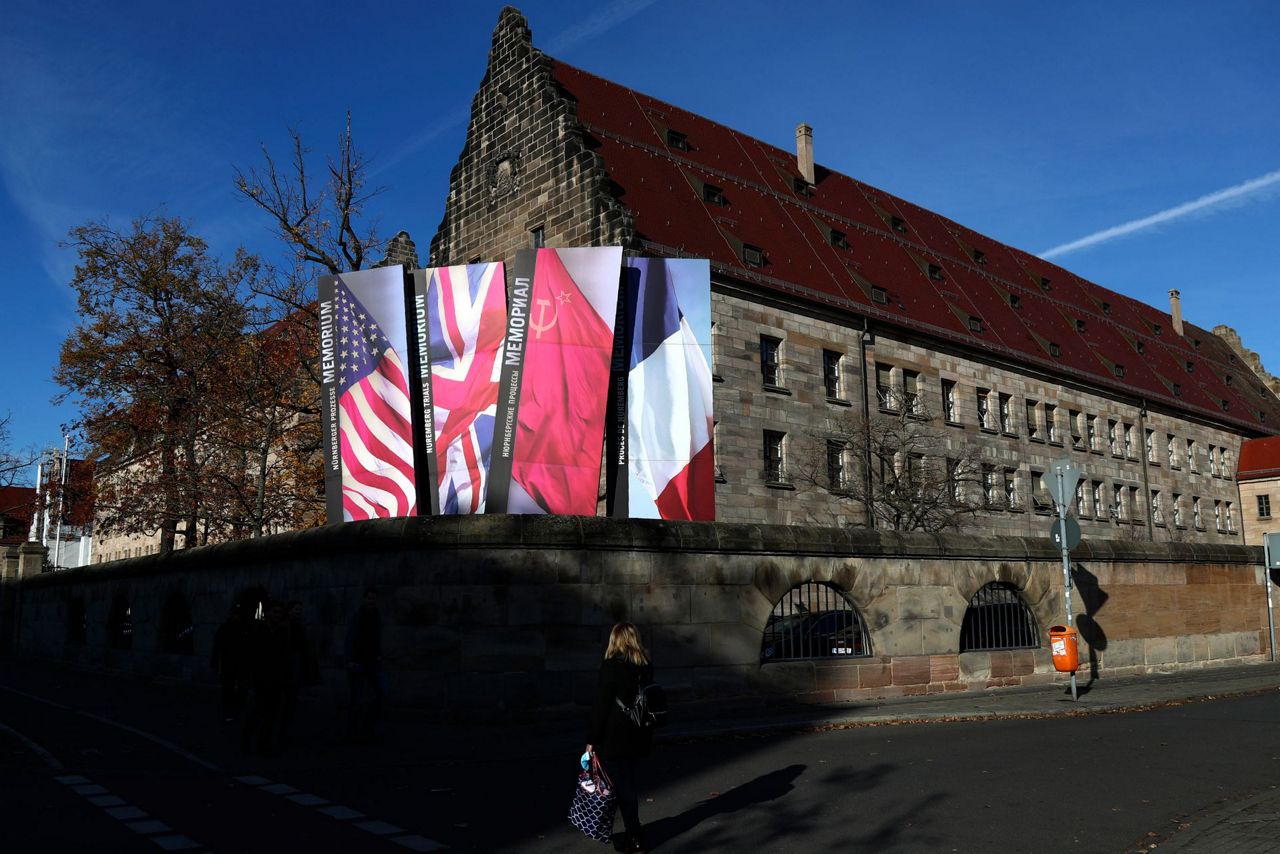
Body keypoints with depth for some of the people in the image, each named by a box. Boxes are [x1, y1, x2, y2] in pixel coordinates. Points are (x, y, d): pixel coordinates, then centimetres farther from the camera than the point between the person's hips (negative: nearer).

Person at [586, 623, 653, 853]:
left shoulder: (612, 666, -15)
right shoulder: (646, 667, 4)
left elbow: (601, 706, -15)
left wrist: (592, 740, -9)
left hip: (614, 739, -6)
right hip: (638, 737, 7)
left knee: (622, 786, 3)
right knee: (628, 783, 18)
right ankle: (633, 832, 27)